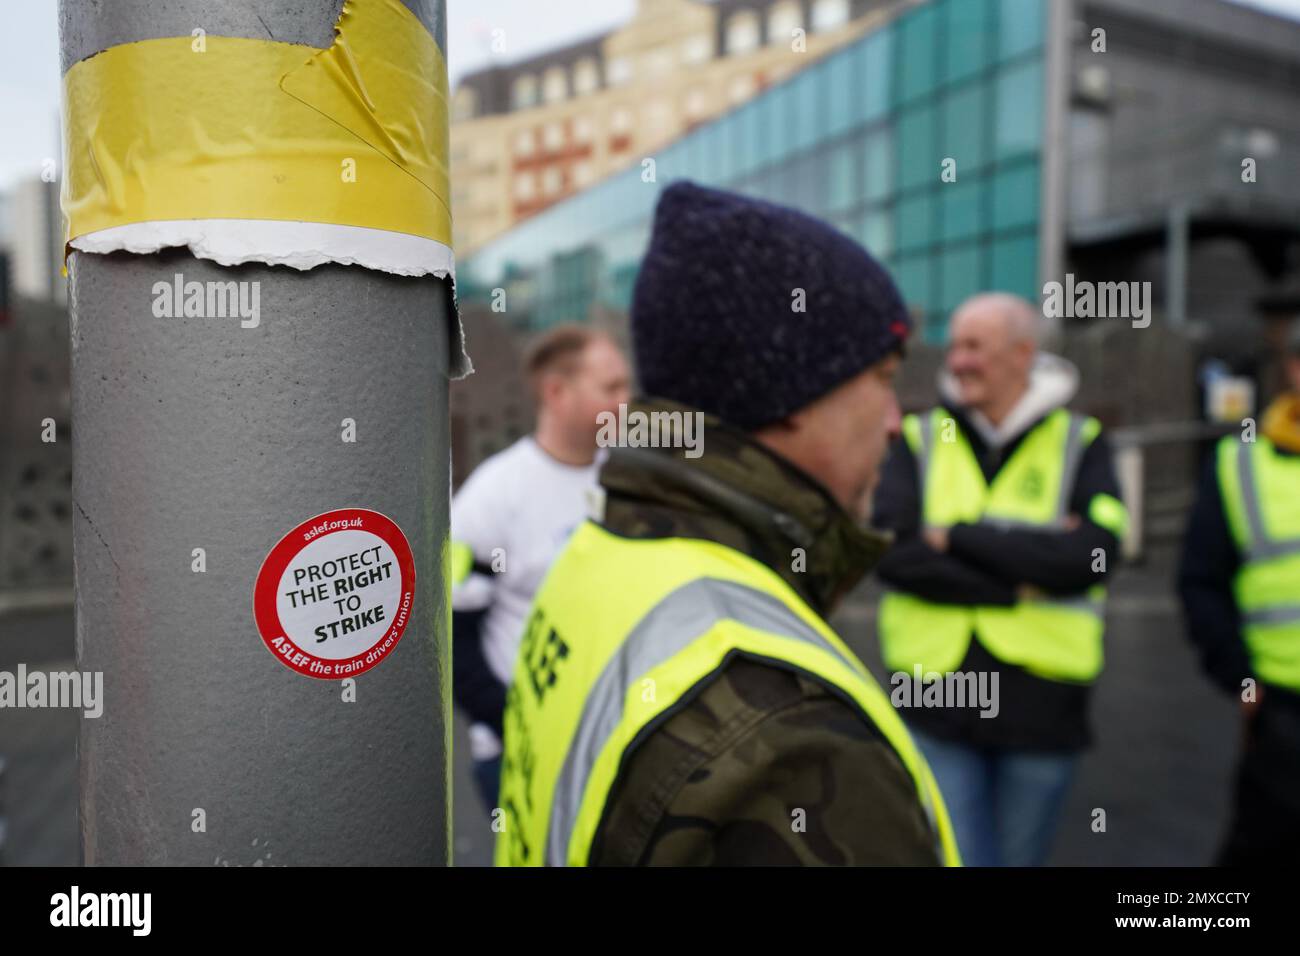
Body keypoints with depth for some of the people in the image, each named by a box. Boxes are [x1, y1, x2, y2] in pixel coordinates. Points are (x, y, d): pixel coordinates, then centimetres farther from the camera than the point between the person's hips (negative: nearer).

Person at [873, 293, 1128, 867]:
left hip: (1041, 707, 1)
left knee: (1017, 855, 18)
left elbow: (1090, 555, -16)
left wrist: (957, 535, -15)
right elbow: (893, 554, -13)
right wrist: (1021, 582, -16)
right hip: (936, 705, -1)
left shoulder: (1079, 443, 1)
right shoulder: (920, 440, 1)